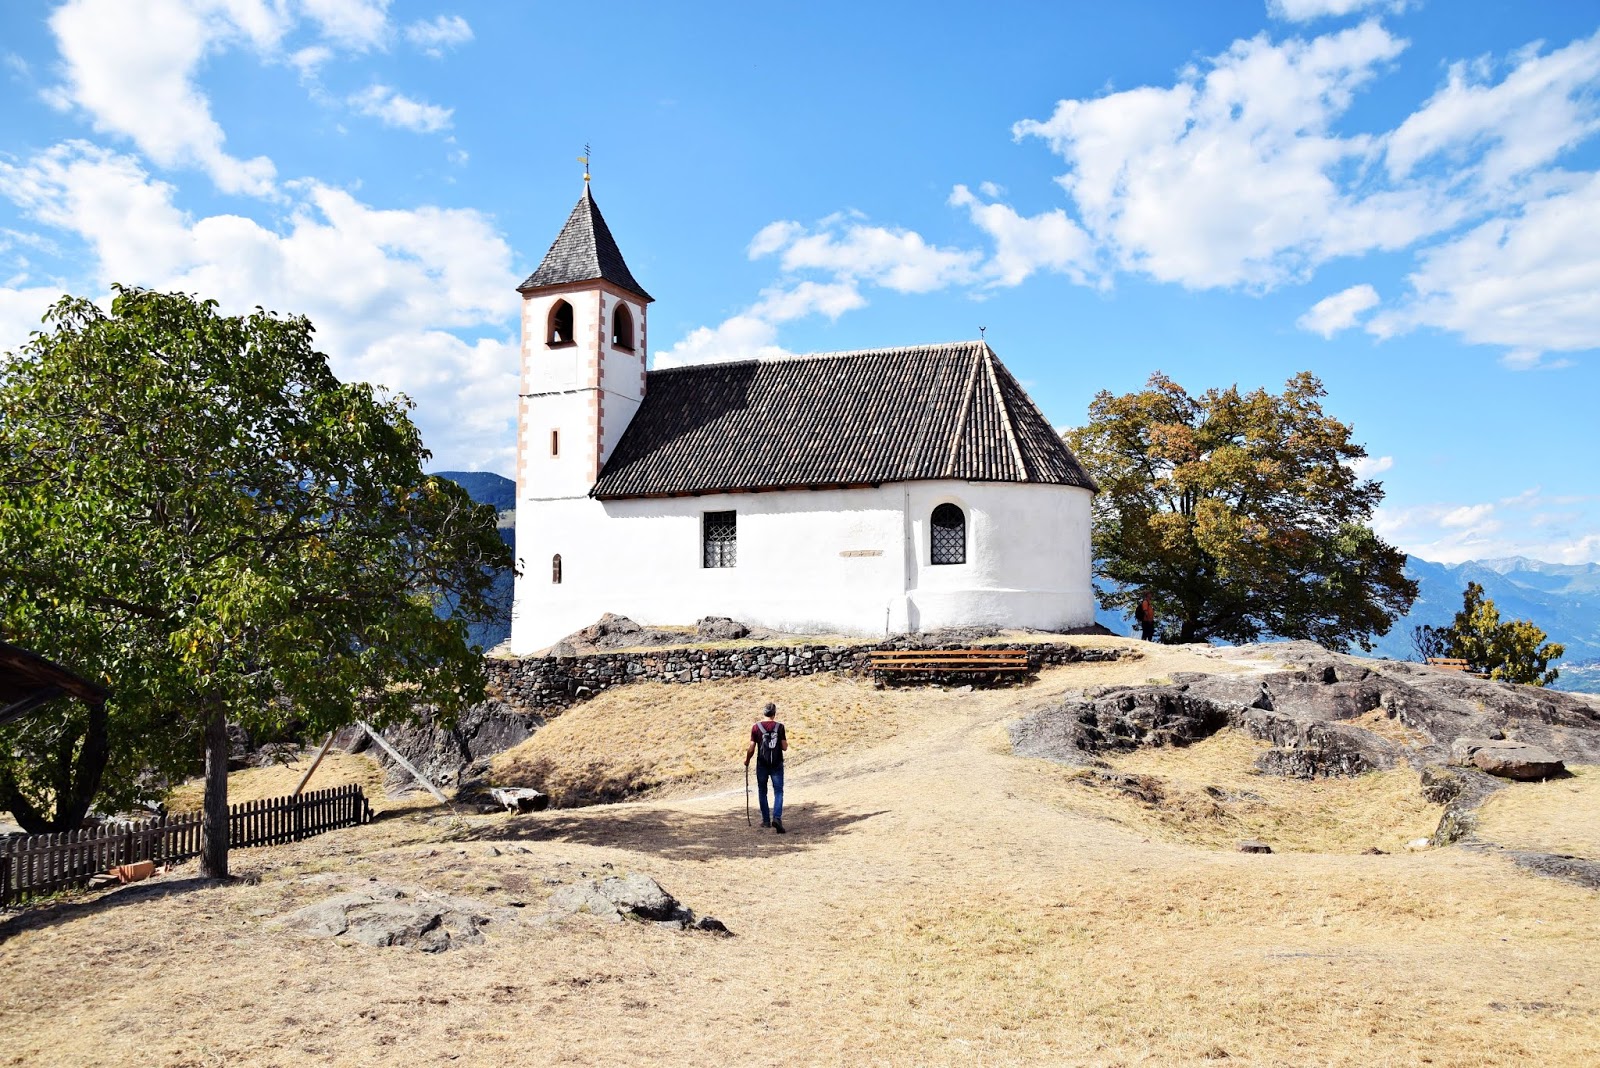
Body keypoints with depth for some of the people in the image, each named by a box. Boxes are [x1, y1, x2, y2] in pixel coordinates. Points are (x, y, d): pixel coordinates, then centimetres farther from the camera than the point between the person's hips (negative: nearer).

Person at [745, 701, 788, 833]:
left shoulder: (756, 727, -5)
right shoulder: (780, 727, -4)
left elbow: (751, 749, -4)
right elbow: (785, 747, -3)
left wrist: (747, 760, 13)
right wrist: (786, 739, 16)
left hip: (762, 764, 0)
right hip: (777, 764, 0)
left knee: (762, 791, 14)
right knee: (778, 791, 3)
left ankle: (766, 820, 18)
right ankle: (777, 817, -16)